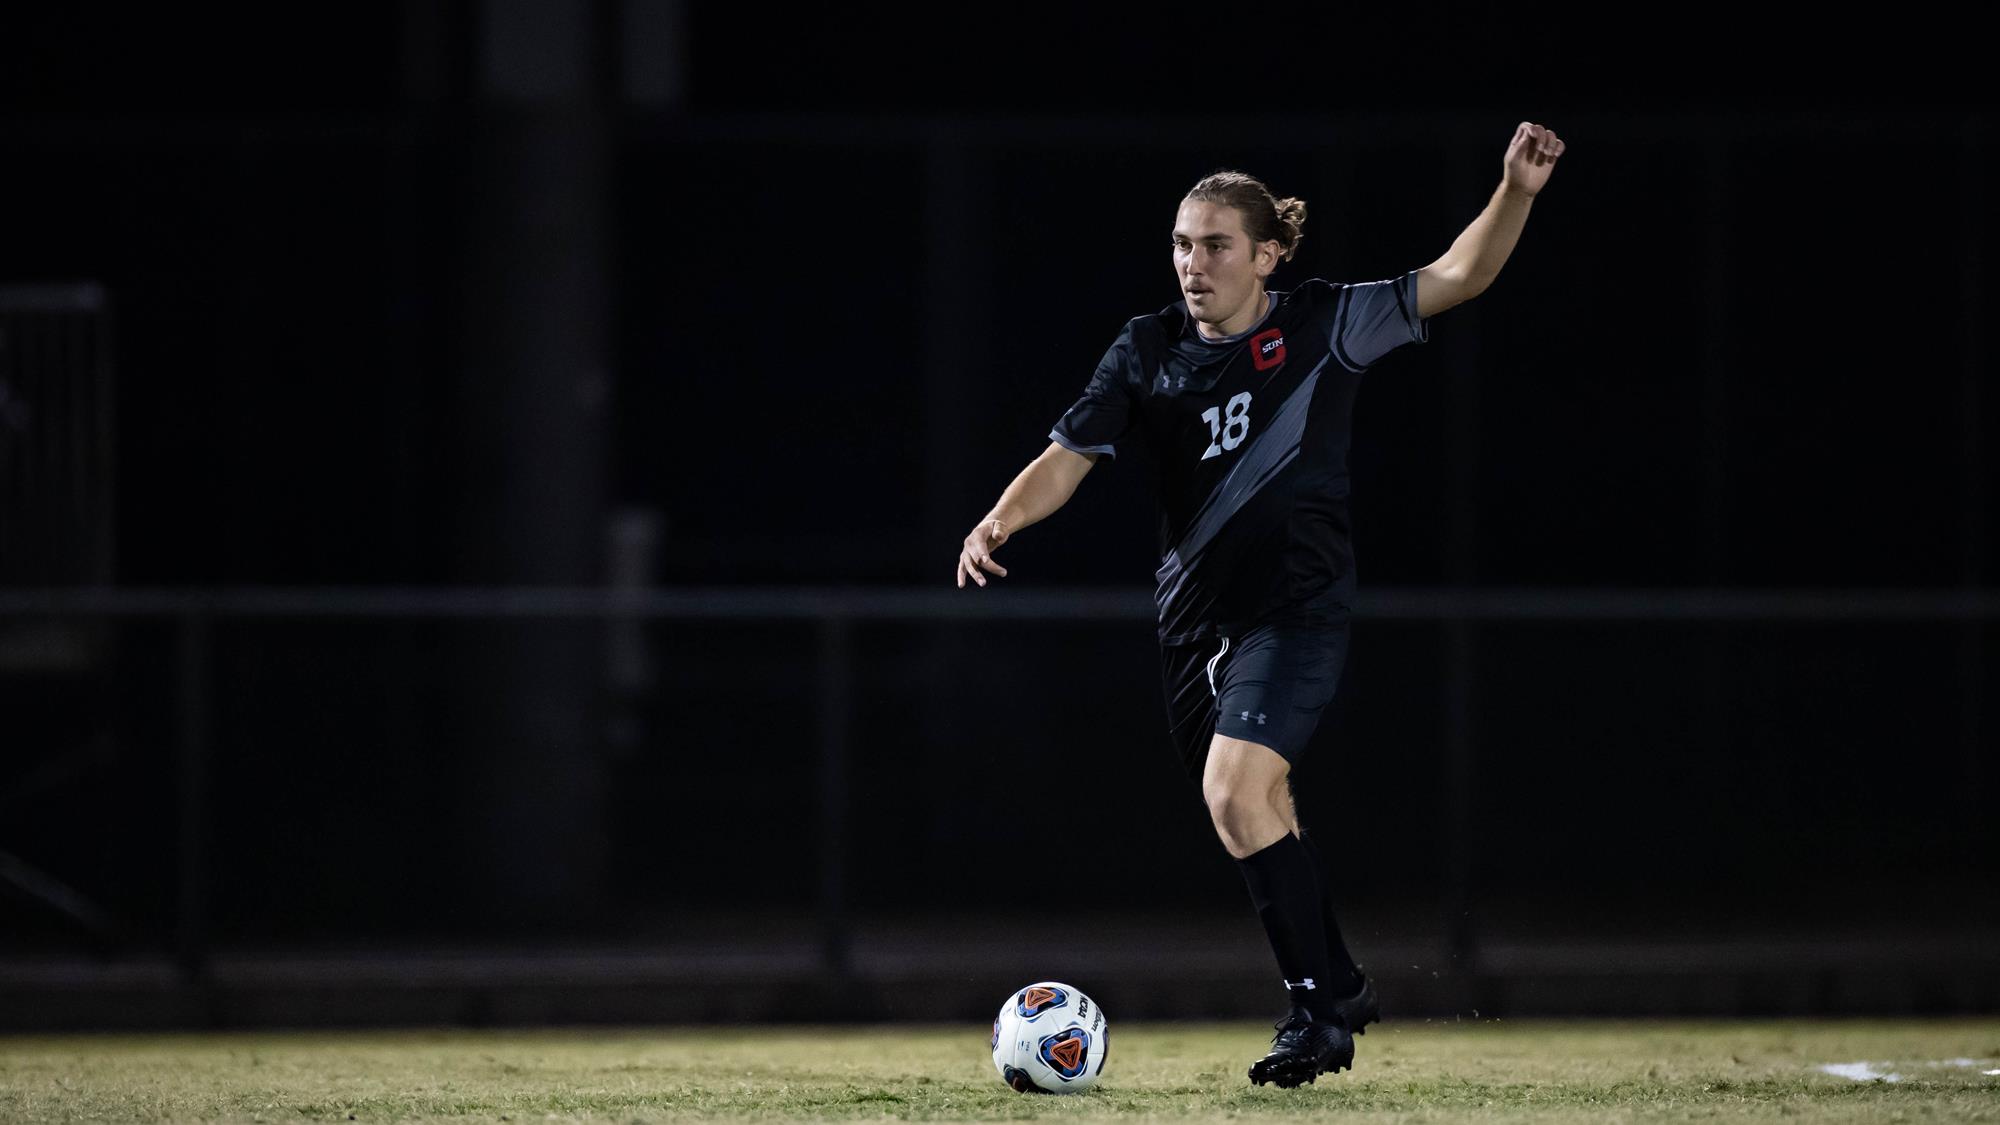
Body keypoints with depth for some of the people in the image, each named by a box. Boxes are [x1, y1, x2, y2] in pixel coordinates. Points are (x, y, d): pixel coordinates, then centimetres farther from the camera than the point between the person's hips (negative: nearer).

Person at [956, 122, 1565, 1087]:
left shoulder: (1322, 326, -6)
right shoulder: (1148, 353, 1)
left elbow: (1456, 278, -4)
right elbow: (1069, 457, -4)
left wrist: (1516, 193, -20)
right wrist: (1000, 521, -23)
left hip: (1298, 605, -5)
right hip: (1196, 612, 5)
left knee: (1236, 794, -22)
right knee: (1259, 819, 16)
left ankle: (1315, 1010, -11)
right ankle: (1341, 987, 37)